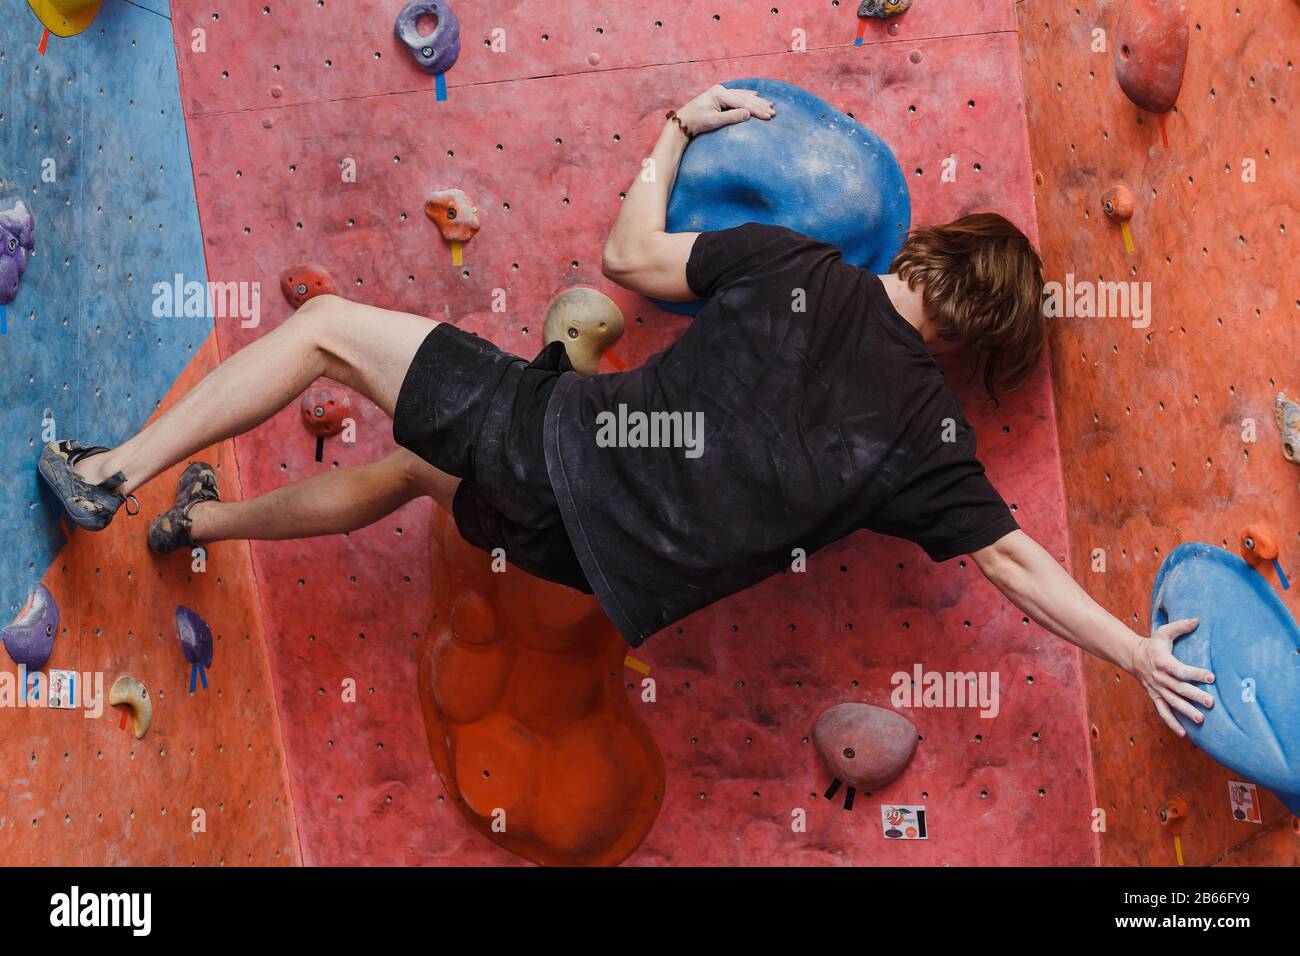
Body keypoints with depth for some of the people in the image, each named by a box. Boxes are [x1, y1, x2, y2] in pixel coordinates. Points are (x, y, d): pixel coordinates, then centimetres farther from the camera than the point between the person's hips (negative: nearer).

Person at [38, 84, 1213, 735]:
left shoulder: (795, 263, -7)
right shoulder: (929, 430, -2)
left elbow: (632, 256, 3)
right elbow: (1014, 559, -6)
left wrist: (678, 128, 17)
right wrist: (1140, 652, 3)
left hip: (549, 436, -4)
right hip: (604, 560, 4)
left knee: (323, 324, 14)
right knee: (396, 474, 34)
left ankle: (112, 472, 18)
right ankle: (200, 519, 52)